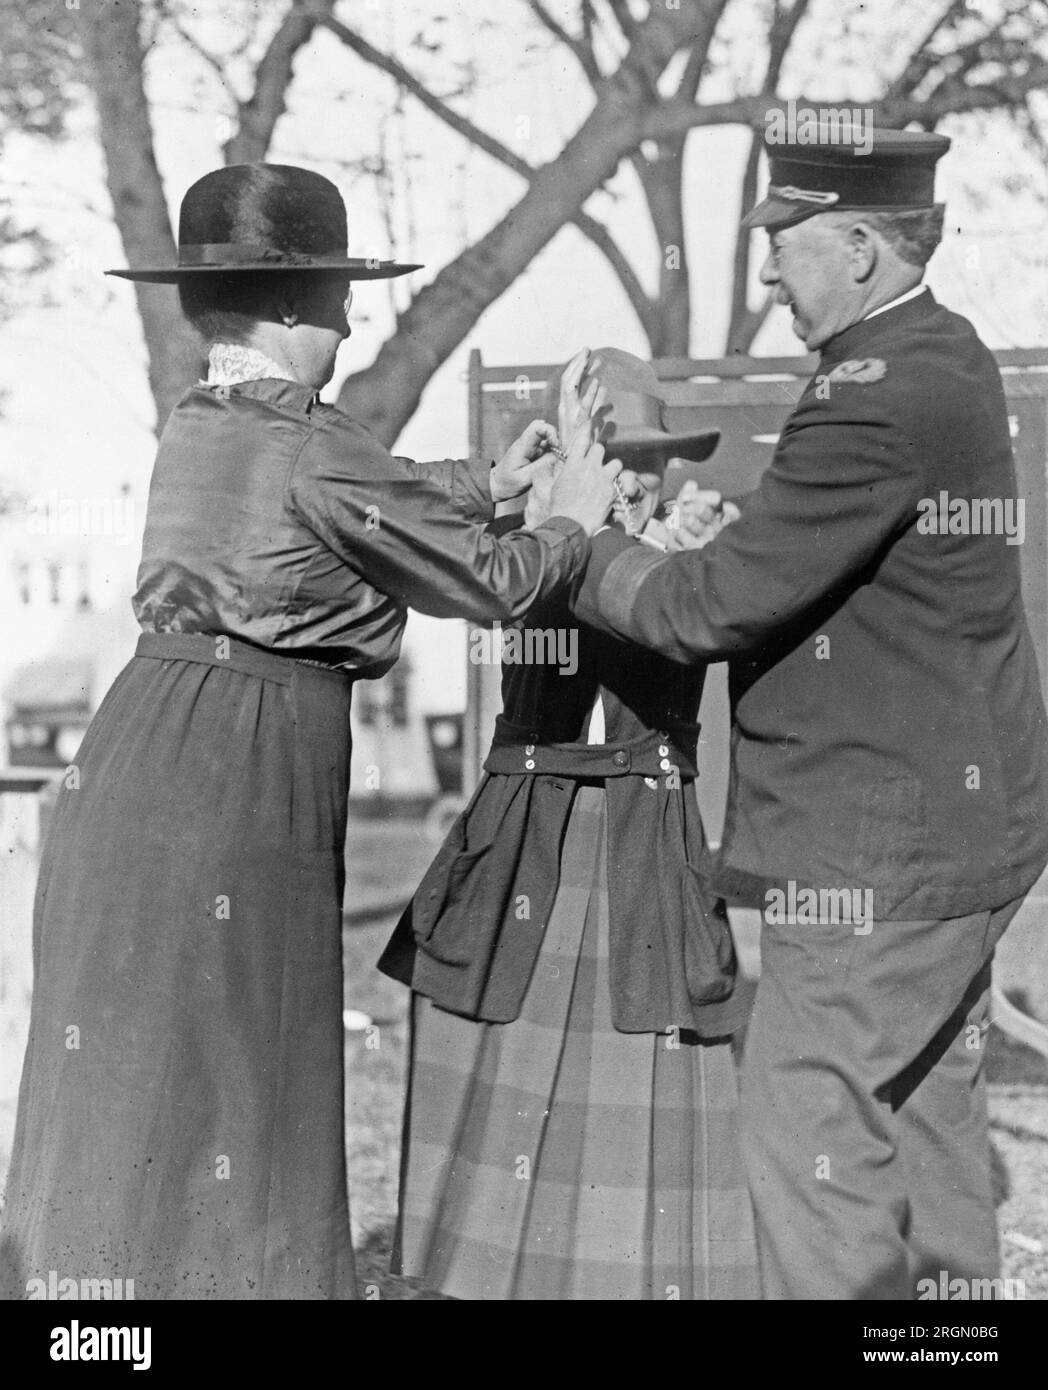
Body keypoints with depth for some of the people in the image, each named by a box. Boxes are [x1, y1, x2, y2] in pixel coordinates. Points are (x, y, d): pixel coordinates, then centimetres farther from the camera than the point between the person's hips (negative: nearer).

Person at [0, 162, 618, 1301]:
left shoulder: (193, 428, 12)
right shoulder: (312, 448, -13)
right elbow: (488, 586, -3)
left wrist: (486, 481, 35)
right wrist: (572, 523, 14)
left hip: (132, 768, 8)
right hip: (243, 779, -8)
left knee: (122, 1097, 15)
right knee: (217, 1097, 0)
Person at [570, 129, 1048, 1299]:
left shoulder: (881, 405, -23)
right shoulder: (942, 357, 9)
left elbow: (715, 608, -23)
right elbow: (795, 545, 13)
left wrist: (575, 547, -8)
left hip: (880, 846, -10)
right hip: (954, 818, 10)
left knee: (814, 1132, -3)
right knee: (922, 1121, 19)